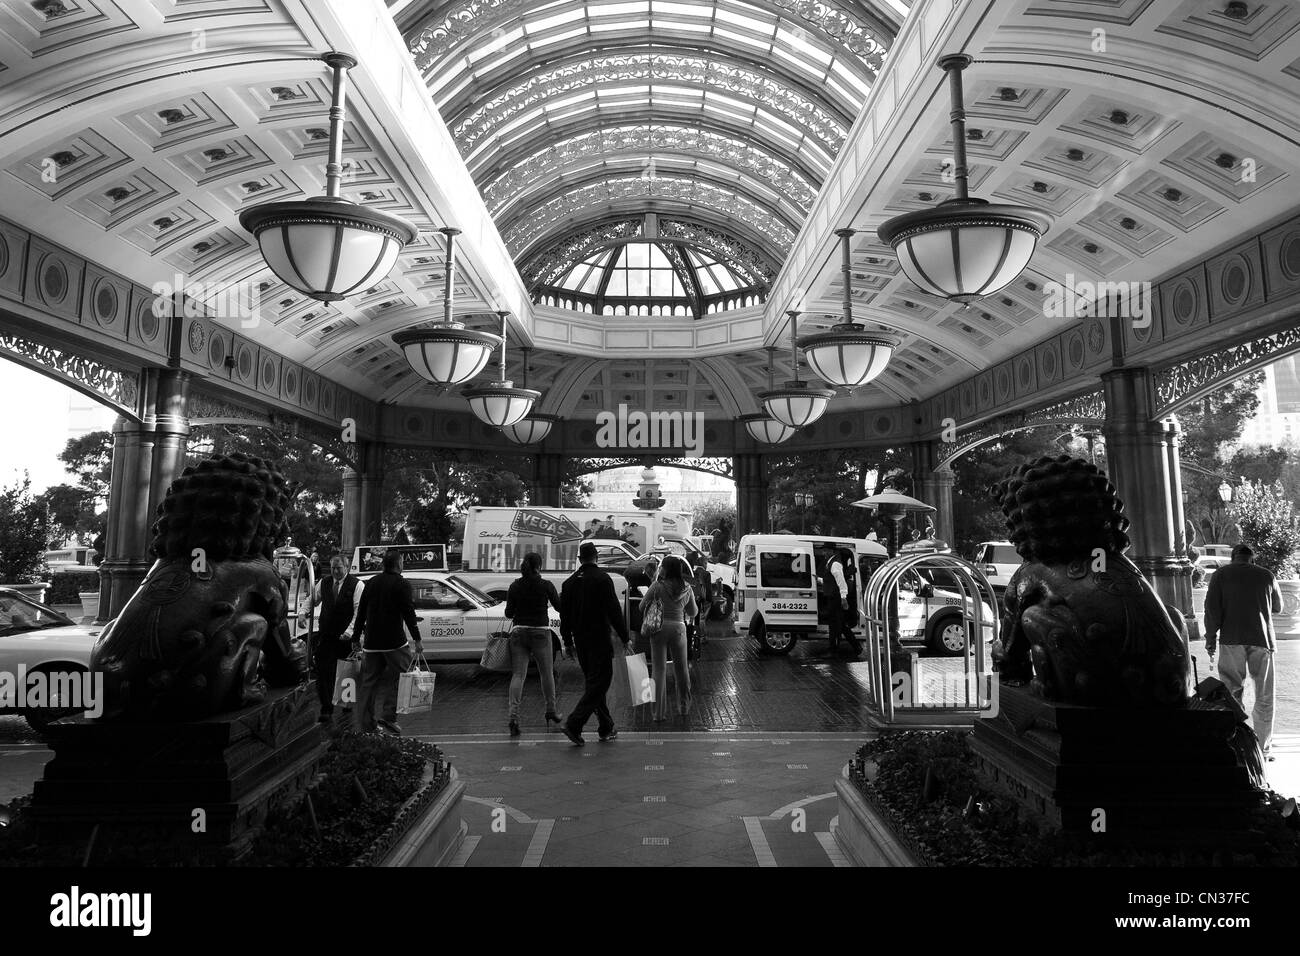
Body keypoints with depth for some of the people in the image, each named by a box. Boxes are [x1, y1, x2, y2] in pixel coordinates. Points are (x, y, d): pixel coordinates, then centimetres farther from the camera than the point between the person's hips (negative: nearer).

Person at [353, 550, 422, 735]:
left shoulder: (371, 582, 11)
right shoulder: (402, 584, -7)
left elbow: (361, 612, 15)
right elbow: (409, 613, -11)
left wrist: (357, 637, 22)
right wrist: (417, 639, -7)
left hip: (371, 642, 6)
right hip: (393, 642, -6)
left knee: (368, 683, 11)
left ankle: (364, 727, 14)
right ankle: (389, 717, -2)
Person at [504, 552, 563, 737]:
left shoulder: (515, 586, 1)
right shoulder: (545, 585, -6)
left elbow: (508, 613, 1)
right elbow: (559, 607, 3)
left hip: (518, 632, 2)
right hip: (540, 632, -2)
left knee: (518, 675, 1)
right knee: (547, 673, 14)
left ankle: (513, 716, -13)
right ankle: (551, 712, 27)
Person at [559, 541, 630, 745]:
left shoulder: (569, 582, 7)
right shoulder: (602, 579, -12)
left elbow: (564, 614, 12)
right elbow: (614, 611, -14)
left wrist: (568, 642, 20)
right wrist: (625, 637, -6)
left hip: (580, 641, 7)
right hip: (599, 640, -7)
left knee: (594, 682, 15)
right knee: (599, 682, -3)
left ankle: (606, 728, 23)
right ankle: (573, 724, -14)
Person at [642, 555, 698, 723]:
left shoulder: (658, 586, -11)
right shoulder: (687, 588, 0)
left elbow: (642, 606, -3)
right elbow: (693, 612, 11)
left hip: (659, 627, -3)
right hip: (678, 628, 3)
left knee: (660, 669, 3)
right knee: (681, 668, 17)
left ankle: (660, 712, 4)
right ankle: (684, 707, 29)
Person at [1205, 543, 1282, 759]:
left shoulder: (1220, 575, 4)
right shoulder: (1266, 575, 9)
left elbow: (1212, 608, -4)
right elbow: (1278, 608, 22)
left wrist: (1210, 639, 0)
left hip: (1232, 639, -1)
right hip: (1262, 640, 1)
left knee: (1232, 693, 5)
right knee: (1264, 698, 8)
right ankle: (1262, 750, 11)